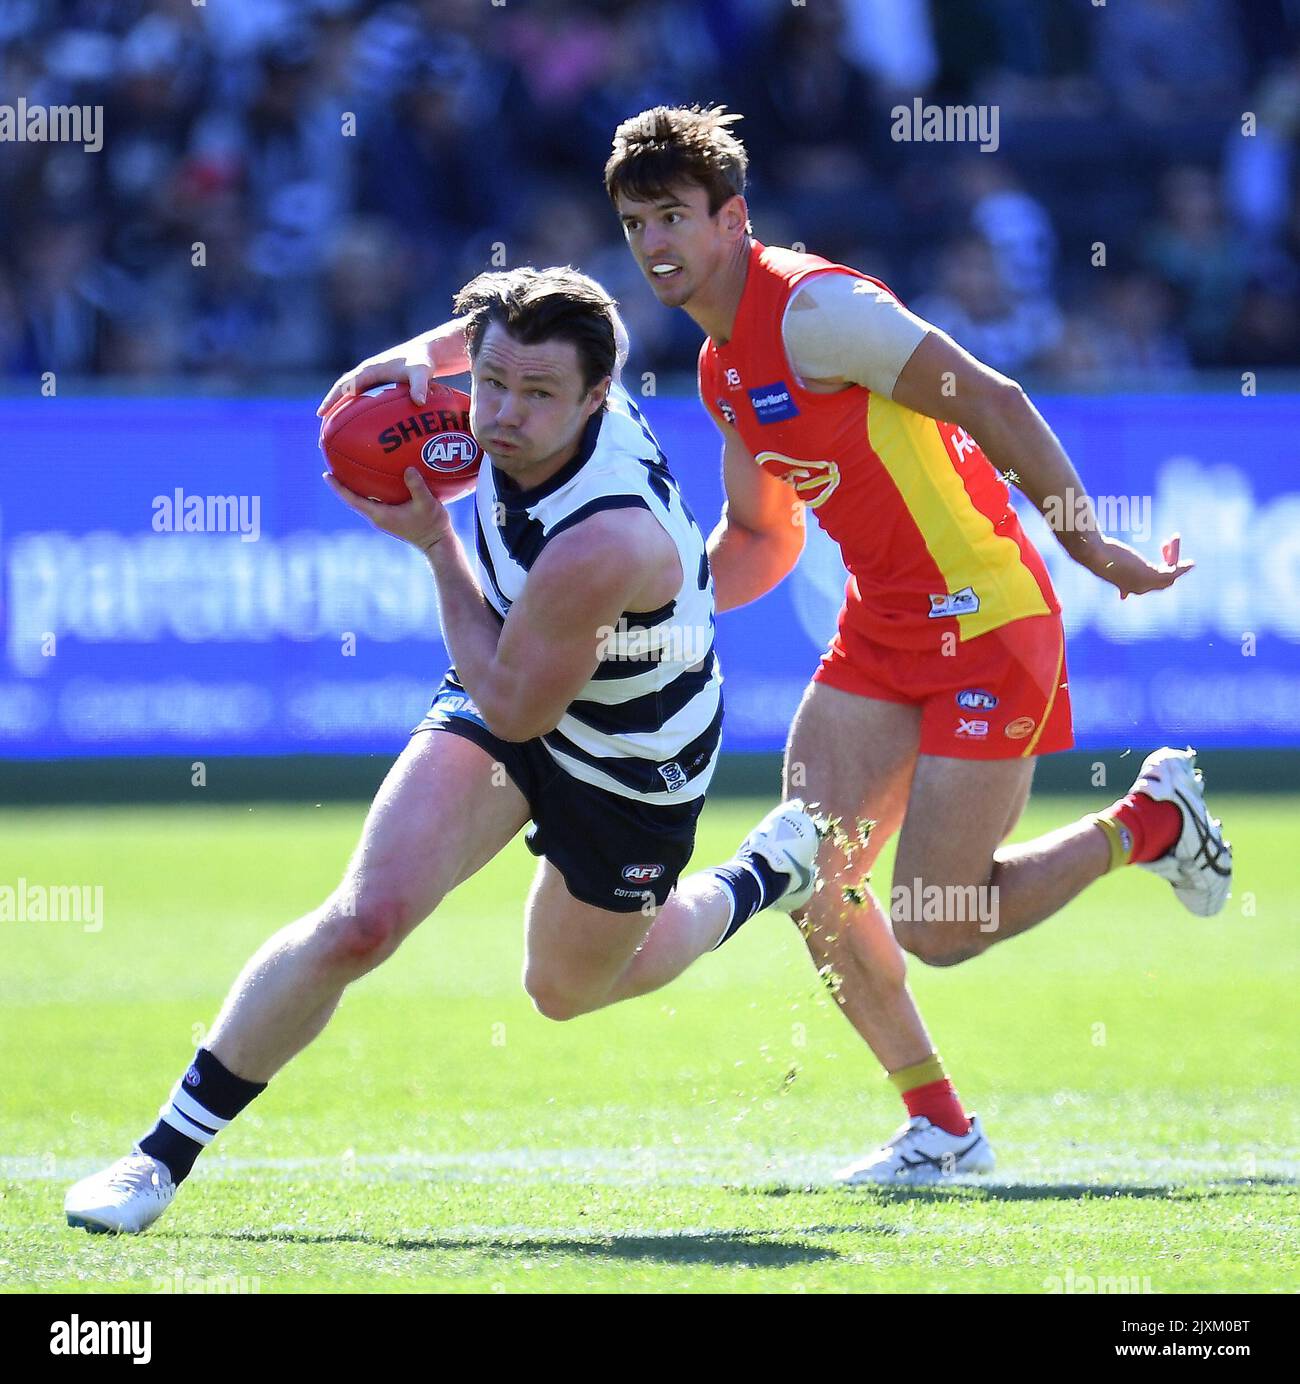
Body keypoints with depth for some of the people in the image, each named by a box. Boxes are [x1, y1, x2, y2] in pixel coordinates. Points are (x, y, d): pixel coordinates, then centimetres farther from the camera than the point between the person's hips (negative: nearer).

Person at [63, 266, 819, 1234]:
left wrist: (435, 541, -21)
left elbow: (514, 708, -26)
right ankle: (166, 1152, -6)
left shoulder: (602, 543, -42)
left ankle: (761, 879, 48)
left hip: (632, 755, -5)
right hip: (510, 689, 5)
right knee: (362, 921, -16)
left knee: (567, 988, 21)